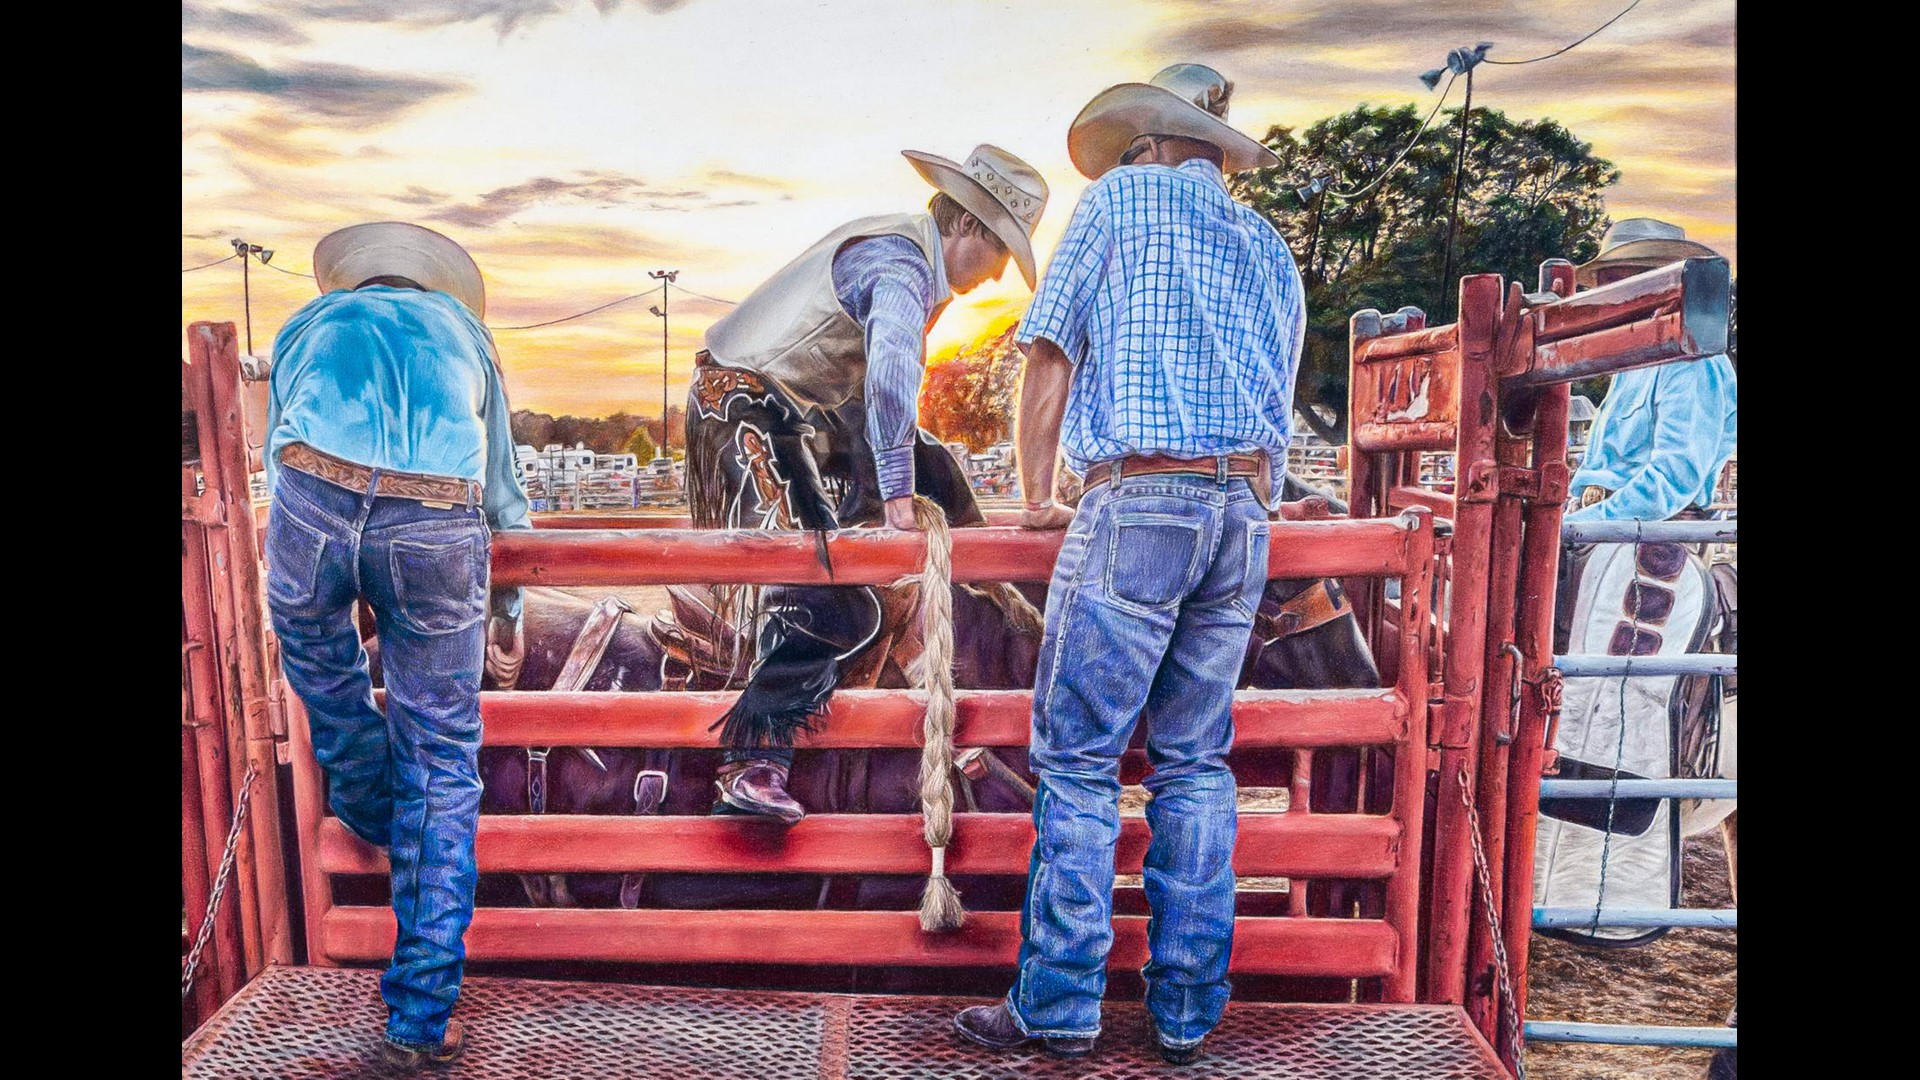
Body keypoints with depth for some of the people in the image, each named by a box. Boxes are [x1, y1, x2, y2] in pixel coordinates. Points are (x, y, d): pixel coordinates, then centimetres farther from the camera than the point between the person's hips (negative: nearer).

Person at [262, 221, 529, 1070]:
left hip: (312, 501, 1)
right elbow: (505, 497, 38)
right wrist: (508, 617, 50)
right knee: (443, 766, 13)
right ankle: (420, 1018, 20)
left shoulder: (304, 324, 35)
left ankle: (375, 819, 54)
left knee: (319, 664, 35)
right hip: (438, 526, 0)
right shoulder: (464, 329, 35)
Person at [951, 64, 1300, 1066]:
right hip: (1243, 514, 6)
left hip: (1136, 503, -6)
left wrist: (1035, 496, 13)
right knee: (1195, 763, 9)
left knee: (1078, 760, -1)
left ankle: (1057, 1008, 4)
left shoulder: (1120, 197, 9)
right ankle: (1186, 1013, 15)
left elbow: (1049, 356, 5)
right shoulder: (1271, 250, 24)